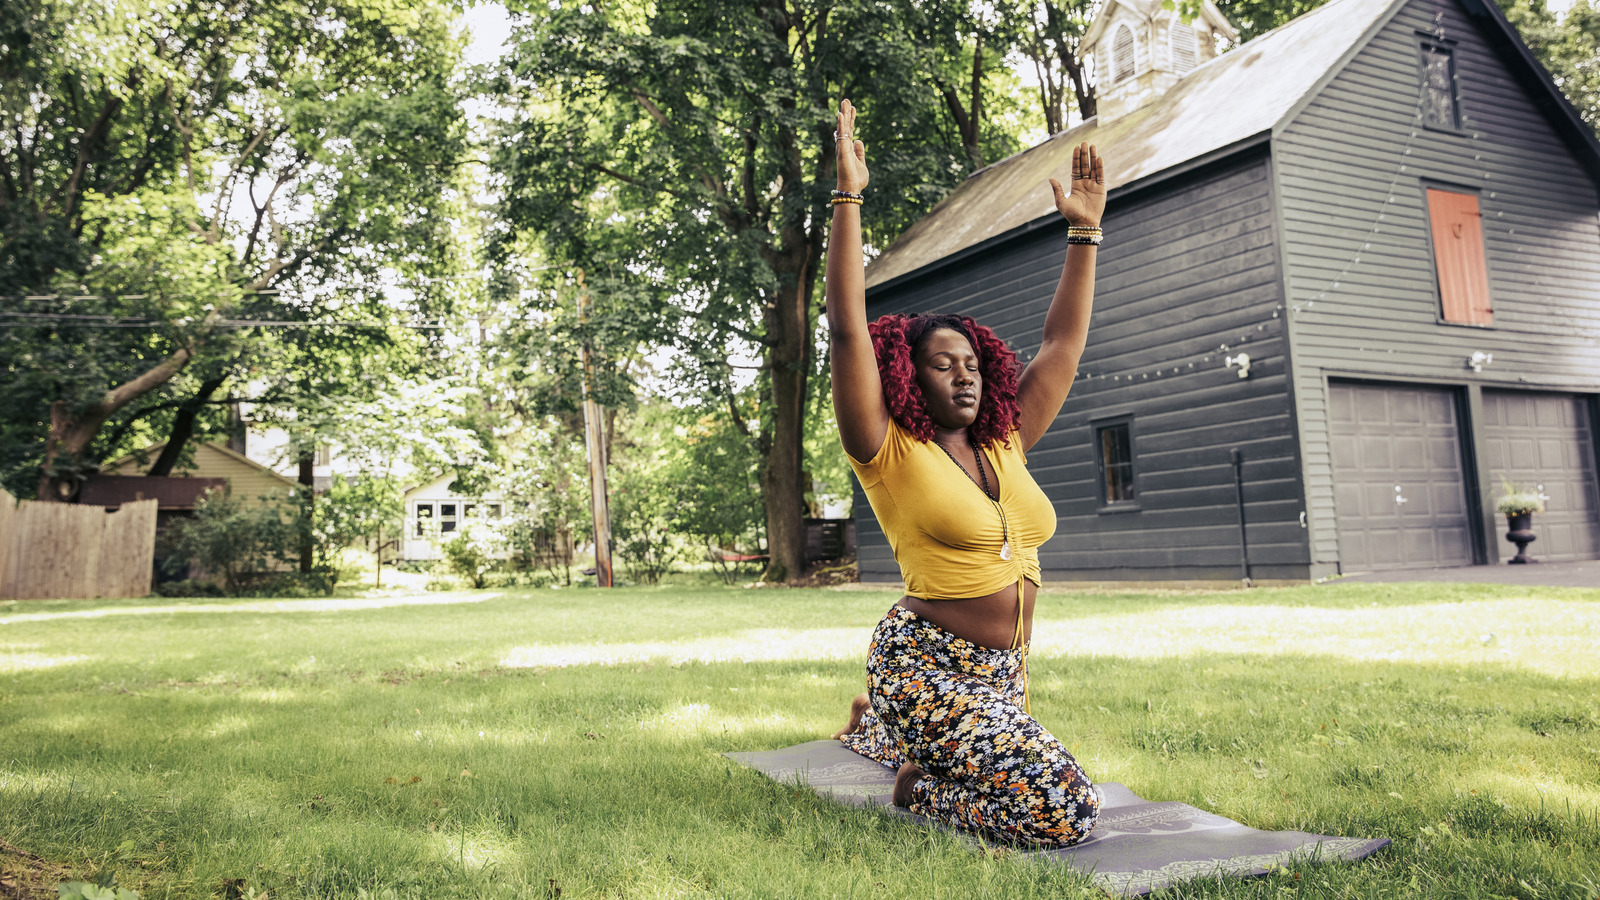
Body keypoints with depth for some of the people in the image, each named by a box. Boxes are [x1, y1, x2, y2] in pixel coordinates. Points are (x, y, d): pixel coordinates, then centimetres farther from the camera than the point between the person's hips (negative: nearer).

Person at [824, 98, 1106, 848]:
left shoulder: (1005, 446, 8)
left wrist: (1083, 232, 12)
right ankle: (914, 787, 5)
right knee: (1065, 815, -17)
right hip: (927, 667, -8)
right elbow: (848, 331, -18)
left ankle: (880, 729, 41)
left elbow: (1062, 345, 13)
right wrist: (848, 199, -21)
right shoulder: (890, 453, -9)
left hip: (1001, 671, 8)